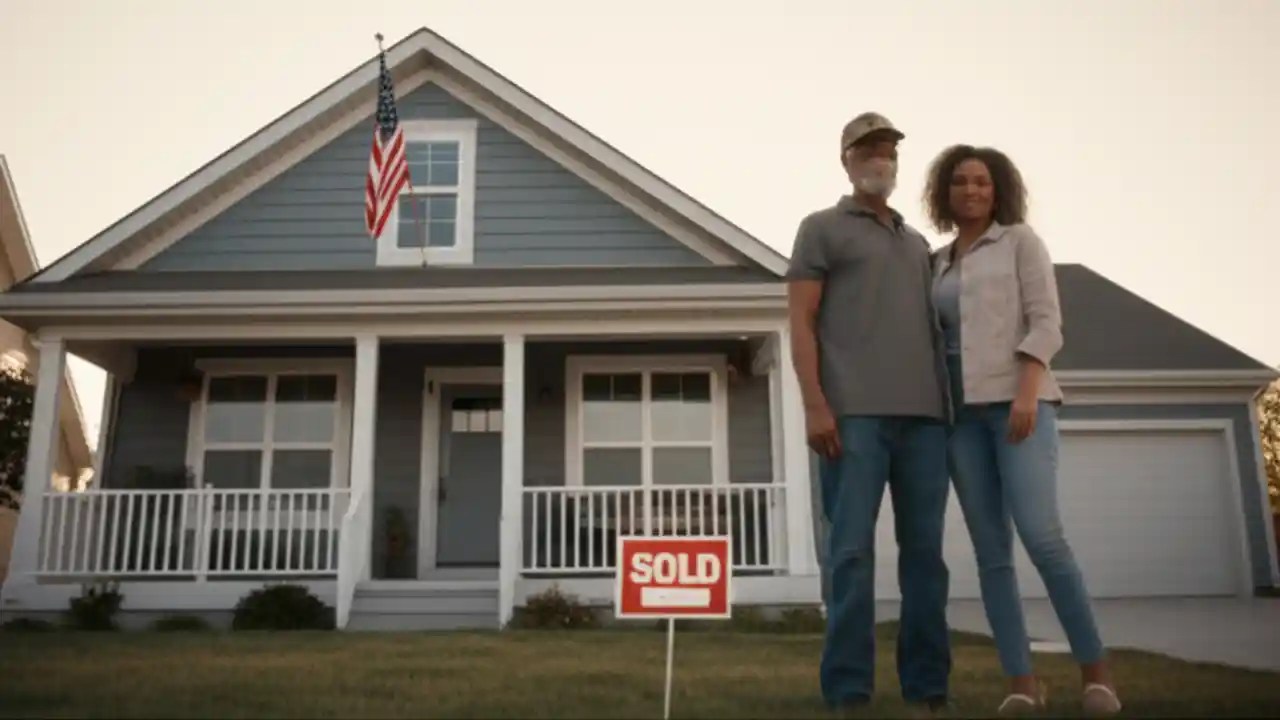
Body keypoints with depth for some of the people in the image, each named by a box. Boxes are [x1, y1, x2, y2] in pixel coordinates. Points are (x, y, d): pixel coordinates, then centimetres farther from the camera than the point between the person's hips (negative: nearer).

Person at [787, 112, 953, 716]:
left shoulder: (918, 244, 26)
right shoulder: (822, 228, 11)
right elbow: (801, 322, 0)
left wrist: (948, 403, 13)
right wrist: (814, 404, -12)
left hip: (925, 414, 5)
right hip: (854, 413, -5)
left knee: (925, 551, 3)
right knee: (851, 552, -7)